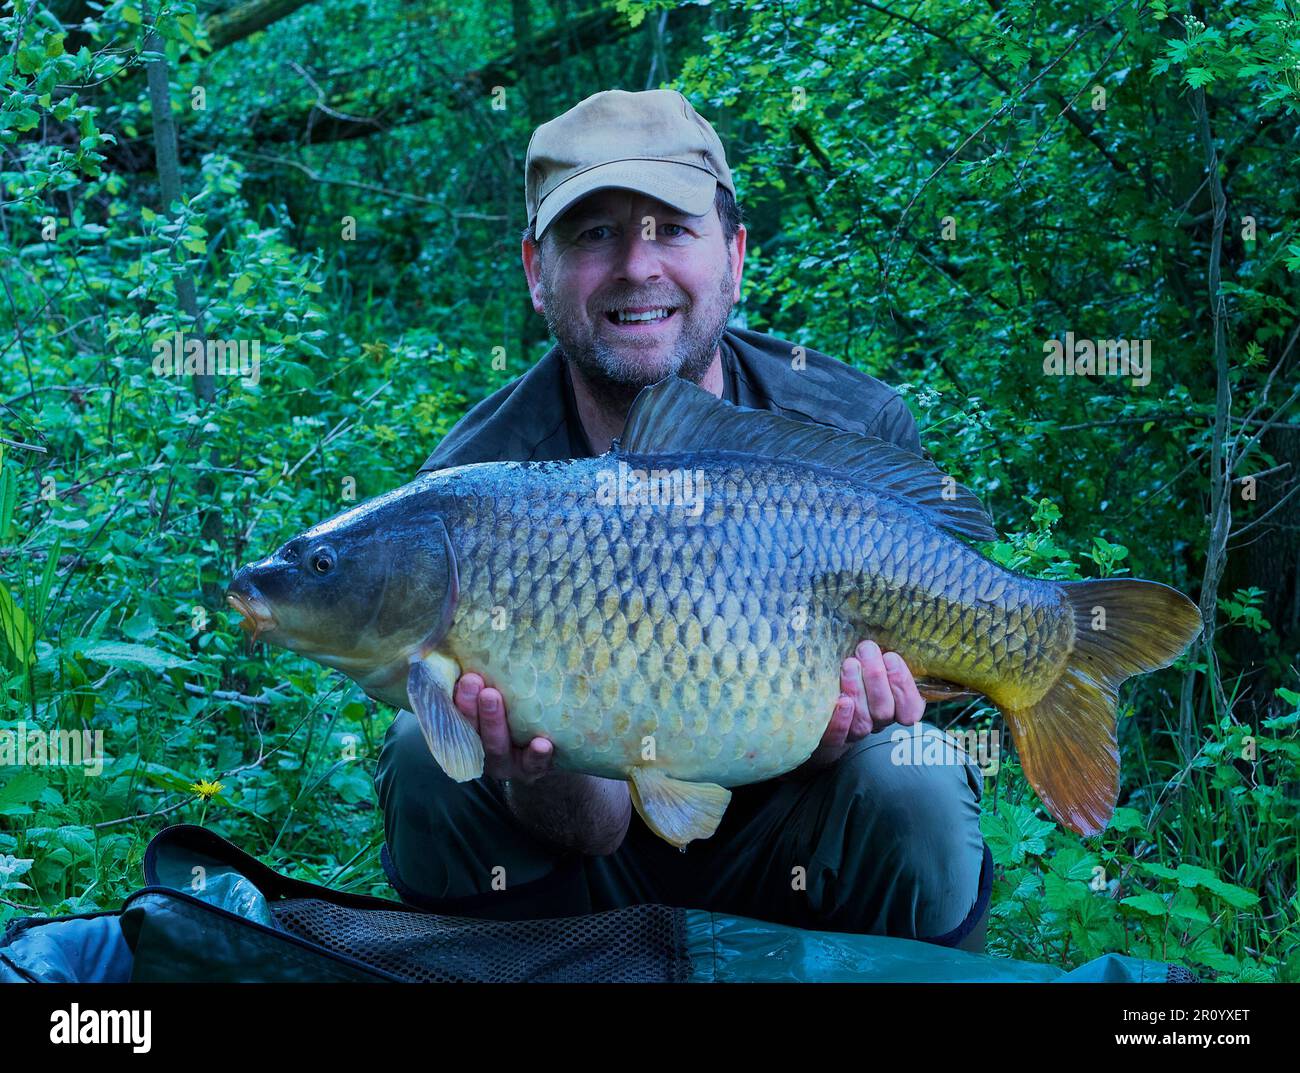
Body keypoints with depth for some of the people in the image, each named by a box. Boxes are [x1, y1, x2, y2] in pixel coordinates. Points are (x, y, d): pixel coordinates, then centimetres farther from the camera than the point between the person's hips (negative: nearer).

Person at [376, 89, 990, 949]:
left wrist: (838, 718, -34)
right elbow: (593, 825, -19)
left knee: (905, 781, -30)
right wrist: (544, 781, -45)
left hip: (773, 854, 0)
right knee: (430, 758, -25)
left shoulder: (861, 434, -15)